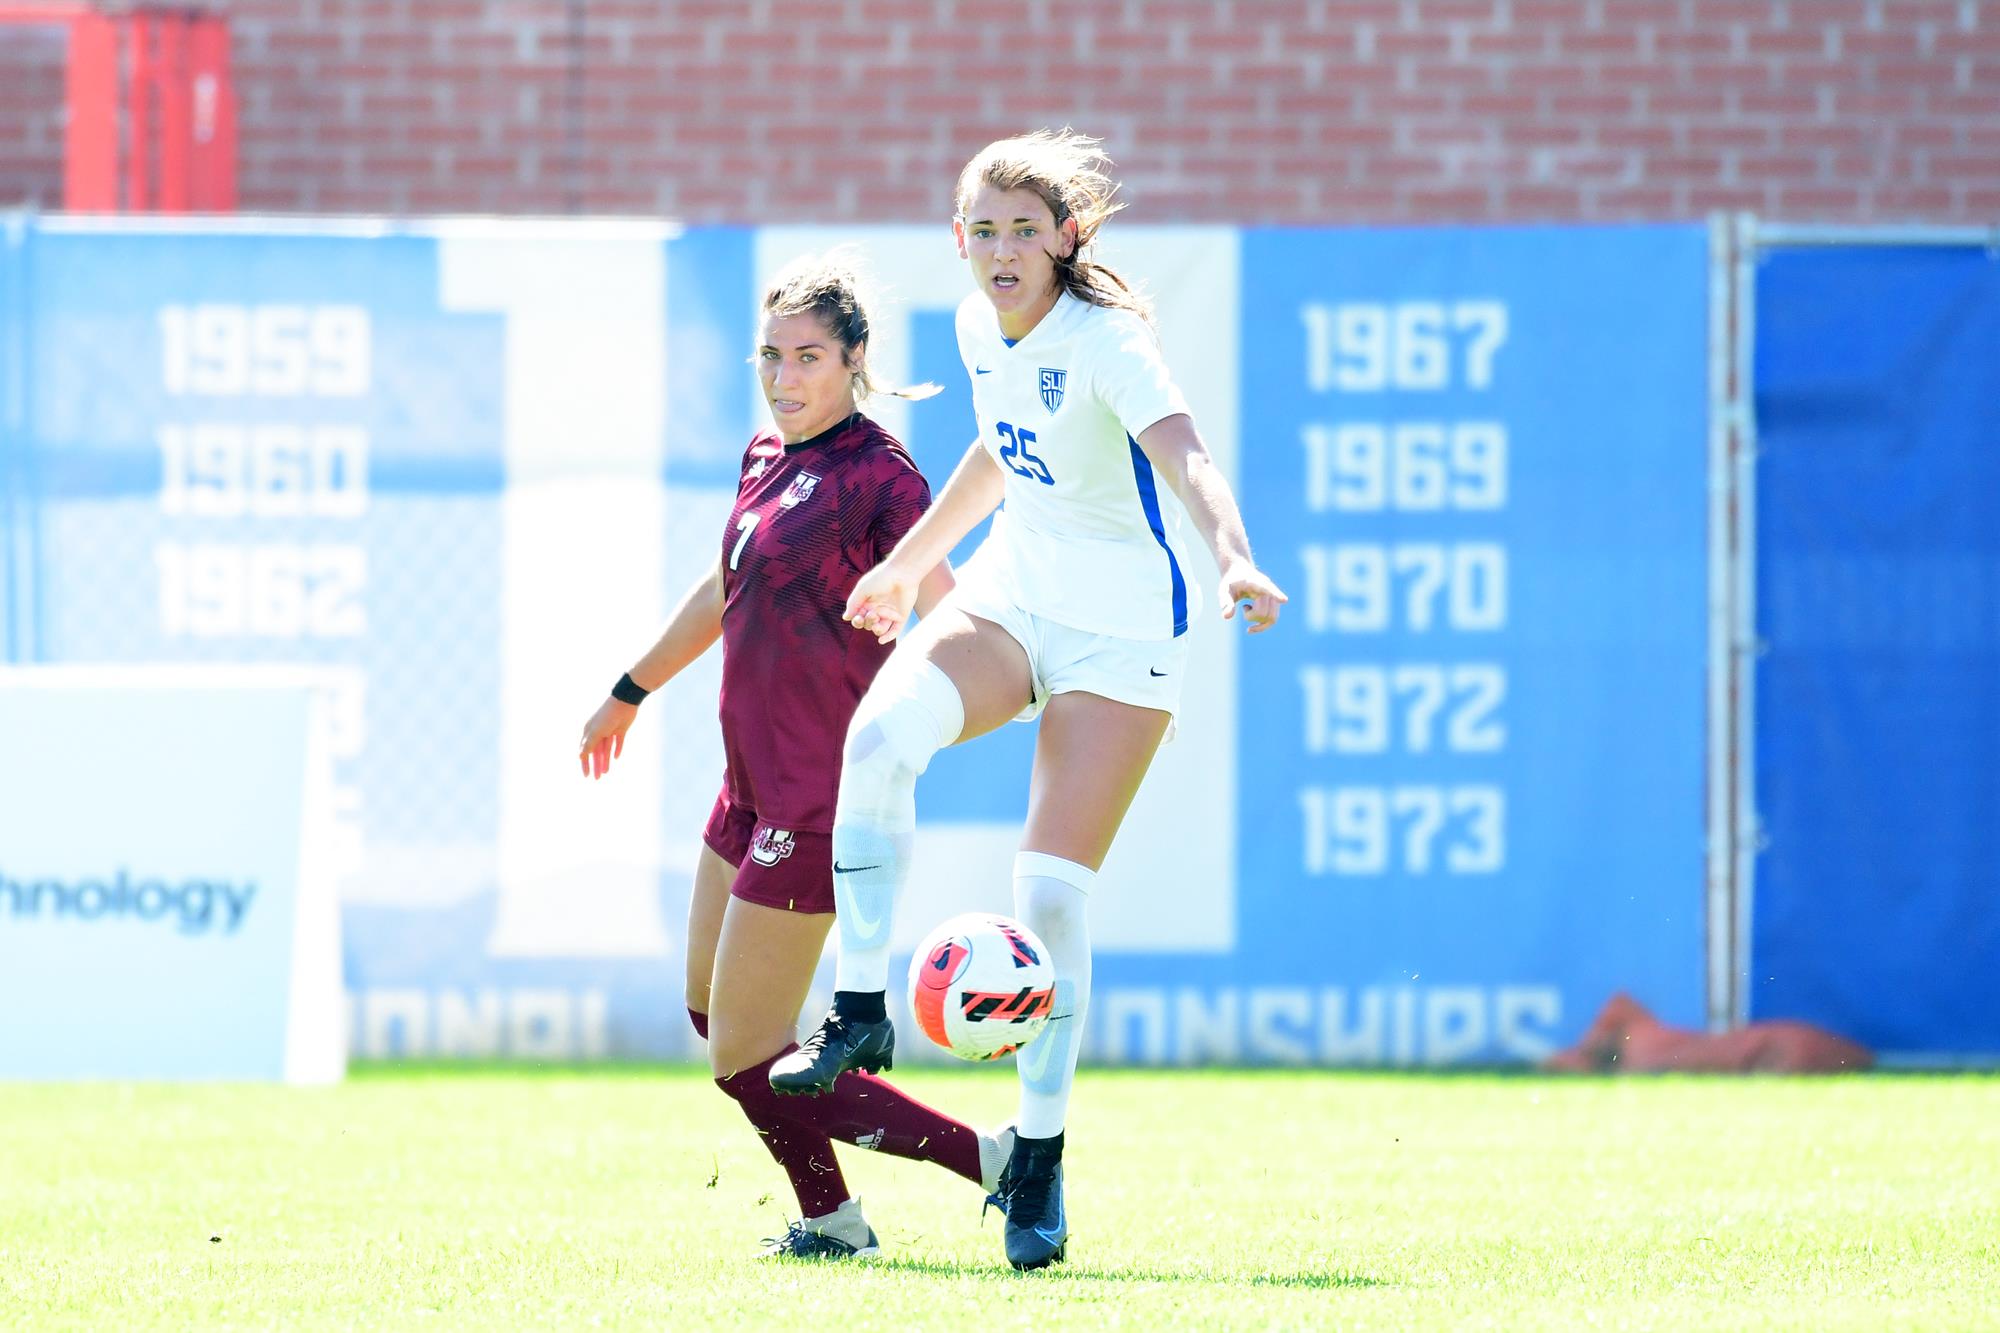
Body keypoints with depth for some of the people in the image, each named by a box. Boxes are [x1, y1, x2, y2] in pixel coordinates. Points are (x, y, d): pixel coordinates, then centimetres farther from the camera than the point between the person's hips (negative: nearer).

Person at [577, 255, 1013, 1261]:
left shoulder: (876, 477, -15)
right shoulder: (768, 458, 10)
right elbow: (724, 590, 26)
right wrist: (630, 692, 37)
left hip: (819, 801, -9)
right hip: (755, 783, 9)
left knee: (747, 1057, -8)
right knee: (712, 1010, 20)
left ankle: (990, 1162, -5)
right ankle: (829, 1217, 29)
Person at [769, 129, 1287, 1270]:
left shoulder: (1106, 340, -20)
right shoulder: (981, 324, 2)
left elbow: (1185, 454, -38)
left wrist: (1236, 560, -57)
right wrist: (908, 562, 30)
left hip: (1121, 628, -5)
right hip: (1013, 595, 5)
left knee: (1052, 891, -10)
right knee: (880, 737, -27)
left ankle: (1038, 1165, 5)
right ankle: (861, 1013, -16)